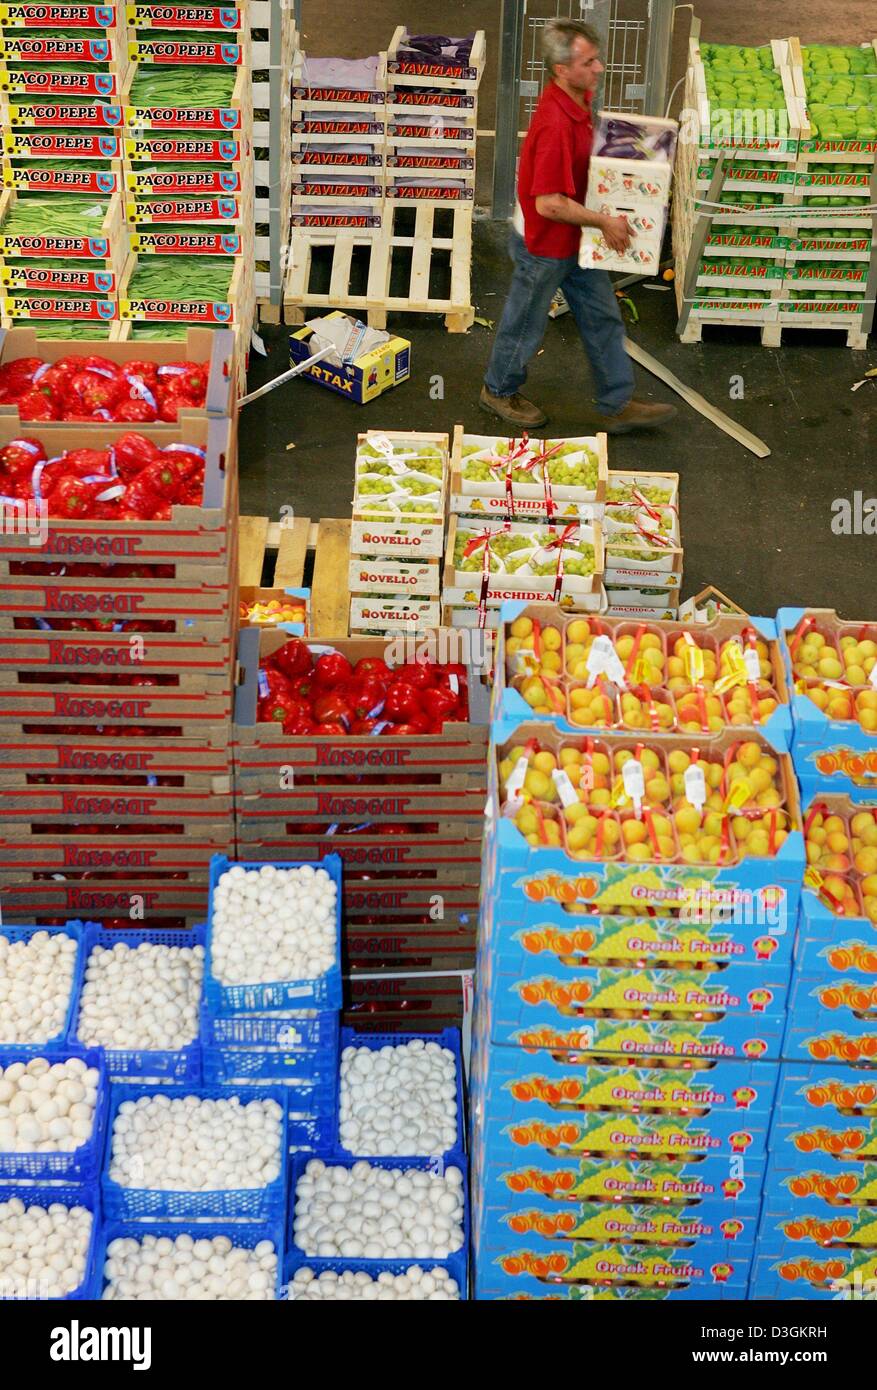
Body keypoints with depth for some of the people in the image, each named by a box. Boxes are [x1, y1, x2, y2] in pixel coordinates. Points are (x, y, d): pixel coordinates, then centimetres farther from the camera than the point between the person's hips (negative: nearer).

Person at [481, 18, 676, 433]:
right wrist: (604, 222, -22)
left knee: (603, 318, 14)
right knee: (526, 323, 13)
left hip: (575, 241, 9)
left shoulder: (579, 99, -4)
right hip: (544, 245, -9)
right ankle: (499, 391, 37)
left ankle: (615, 406, 25)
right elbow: (549, 204, -32)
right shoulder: (555, 123, -34)